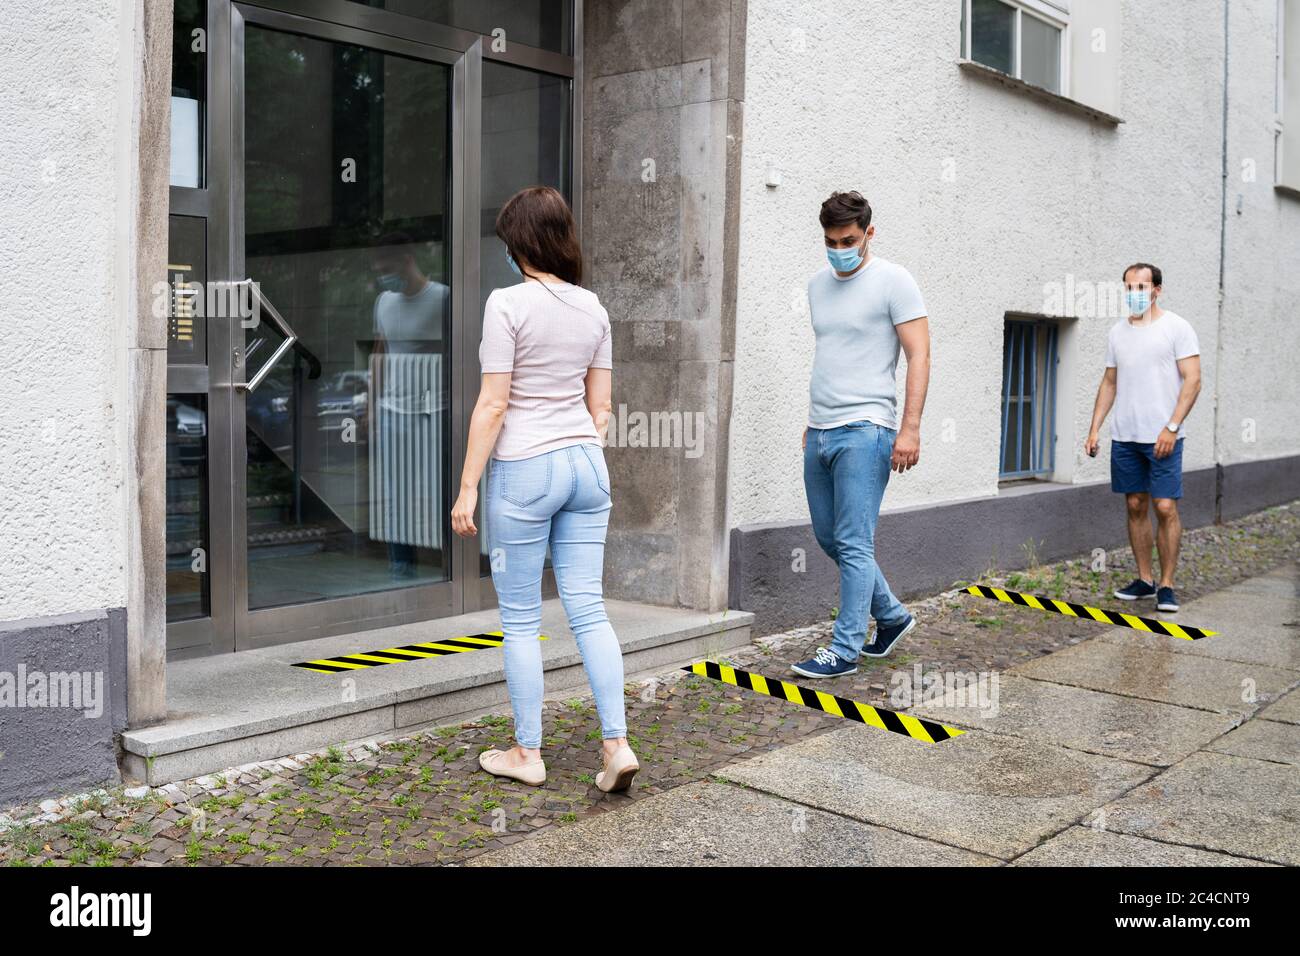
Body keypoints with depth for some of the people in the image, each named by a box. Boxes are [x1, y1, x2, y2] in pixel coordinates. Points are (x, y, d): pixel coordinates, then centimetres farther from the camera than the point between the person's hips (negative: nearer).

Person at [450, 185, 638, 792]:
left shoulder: (508, 303, -10)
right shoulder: (593, 308, 8)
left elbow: (493, 405, -13)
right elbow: (599, 405, 11)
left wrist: (467, 487, -8)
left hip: (524, 469, -6)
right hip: (586, 465, 6)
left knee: (520, 620, 6)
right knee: (588, 610, 8)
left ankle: (527, 753, 16)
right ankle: (617, 744, 4)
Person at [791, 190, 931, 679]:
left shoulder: (892, 281, -6)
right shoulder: (818, 285, 15)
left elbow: (919, 356, -9)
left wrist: (910, 428, -17)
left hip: (864, 431, -8)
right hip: (820, 433, 8)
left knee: (853, 544, -7)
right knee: (828, 537, 14)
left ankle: (844, 650, 1)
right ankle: (892, 616, 30)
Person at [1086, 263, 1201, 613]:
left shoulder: (1176, 327, -3)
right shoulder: (1117, 332, 12)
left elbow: (1192, 380, -8)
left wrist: (1171, 427, -16)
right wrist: (1094, 428, 8)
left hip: (1162, 437, -5)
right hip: (1124, 436, 5)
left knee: (1165, 507, -7)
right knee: (1136, 506, 9)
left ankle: (1166, 585, 2)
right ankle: (1144, 580, 18)